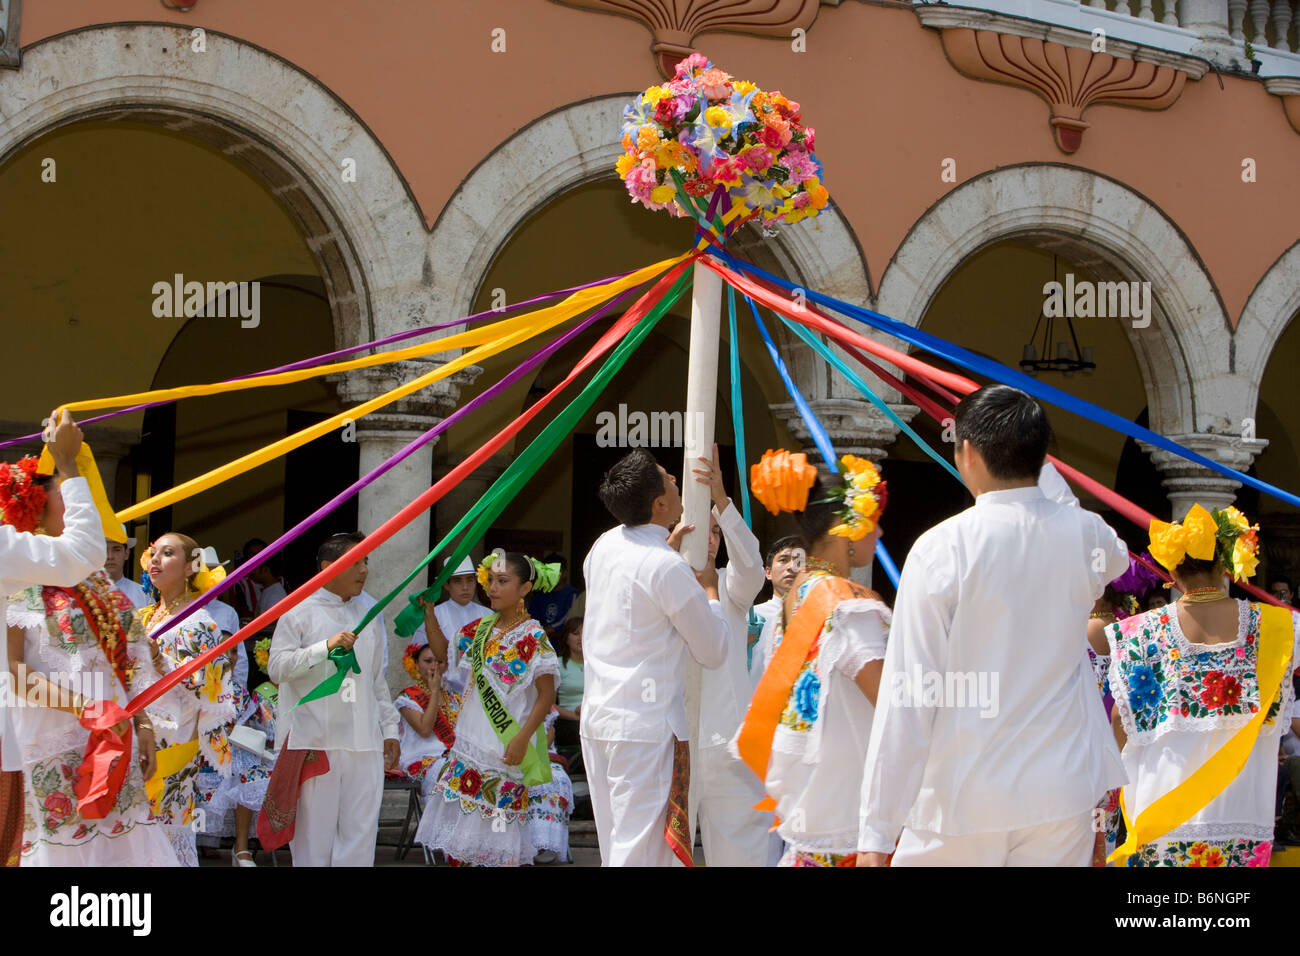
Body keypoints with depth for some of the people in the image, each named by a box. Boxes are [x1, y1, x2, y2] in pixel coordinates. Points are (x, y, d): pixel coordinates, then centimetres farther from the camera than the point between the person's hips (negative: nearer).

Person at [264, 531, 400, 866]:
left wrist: (390, 728, 20)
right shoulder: (301, 612, 1)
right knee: (316, 830, -4)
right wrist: (325, 648, -18)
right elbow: (277, 667, -9)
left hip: (365, 743, 5)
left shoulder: (367, 616, 19)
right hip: (317, 742, -5)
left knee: (361, 830, 2)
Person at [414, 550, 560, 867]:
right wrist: (429, 613, 9)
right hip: (470, 742, 7)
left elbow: (546, 695, -11)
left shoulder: (532, 636, -11)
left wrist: (521, 739, -18)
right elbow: (442, 651, 23)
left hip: (504, 751, -7)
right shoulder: (481, 629, 10)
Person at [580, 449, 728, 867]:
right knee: (640, 847, -7)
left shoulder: (604, 546, 8)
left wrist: (667, 545, 33)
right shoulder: (669, 569, -16)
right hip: (646, 723, -9)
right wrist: (710, 589, 8)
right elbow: (713, 652, -7)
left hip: (597, 719, 9)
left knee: (615, 842, 14)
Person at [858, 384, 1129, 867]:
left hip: (960, 808, -4)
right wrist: (1036, 464, 32)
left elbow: (907, 698, -13)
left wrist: (878, 832, -9)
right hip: (1060, 800, 4)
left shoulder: (941, 548, -11)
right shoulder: (1083, 535, 2)